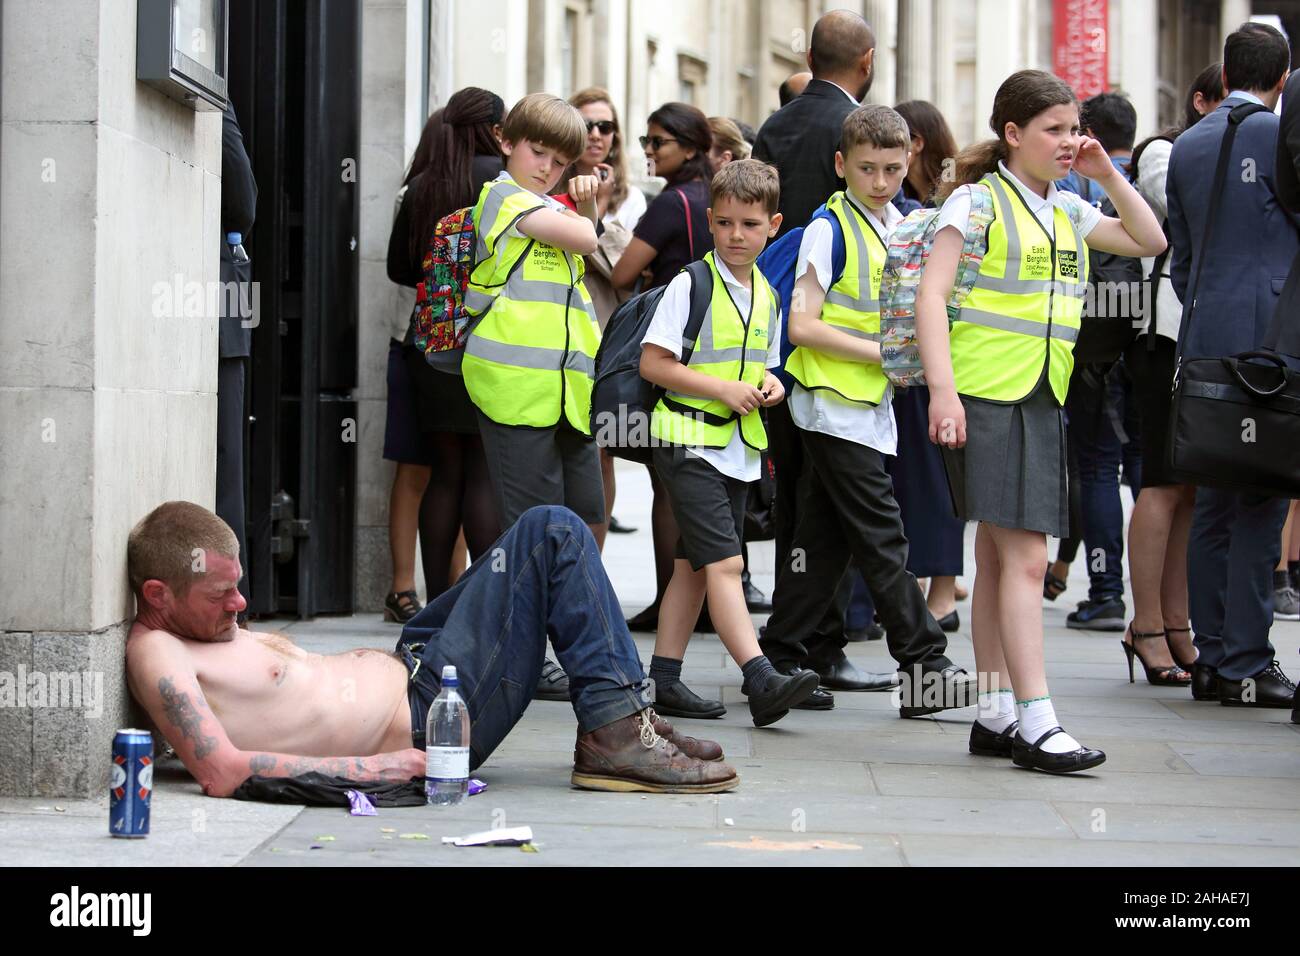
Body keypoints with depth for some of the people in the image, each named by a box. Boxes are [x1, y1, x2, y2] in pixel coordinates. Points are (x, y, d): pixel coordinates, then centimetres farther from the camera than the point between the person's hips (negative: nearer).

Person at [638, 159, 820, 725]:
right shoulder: (691, 285, -9)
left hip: (738, 448, 7)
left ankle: (665, 679, 16)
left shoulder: (767, 296, 11)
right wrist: (722, 389, -17)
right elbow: (652, 363, -12)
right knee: (724, 562, -15)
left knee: (694, 566, 10)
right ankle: (762, 681, -24)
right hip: (689, 440, -7)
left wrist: (769, 386, 1)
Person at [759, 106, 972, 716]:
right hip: (834, 405, -8)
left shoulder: (903, 227, 12)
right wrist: (883, 354, -16)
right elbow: (803, 325, -15)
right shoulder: (830, 230, -10)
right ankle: (926, 668, -8)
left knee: (825, 539, 10)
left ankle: (782, 659, 16)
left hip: (869, 405, 8)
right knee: (883, 539, -8)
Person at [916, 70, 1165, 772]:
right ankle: (1035, 721, -14)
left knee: (1001, 558, 12)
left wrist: (1107, 174, 9)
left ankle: (995, 715, 16)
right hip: (987, 397, -8)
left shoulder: (1066, 211, 15)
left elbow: (1150, 241, 21)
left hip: (1043, 399, 8)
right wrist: (942, 390, -21)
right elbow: (932, 294, -11)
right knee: (1024, 558, -13)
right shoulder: (977, 201, -5)